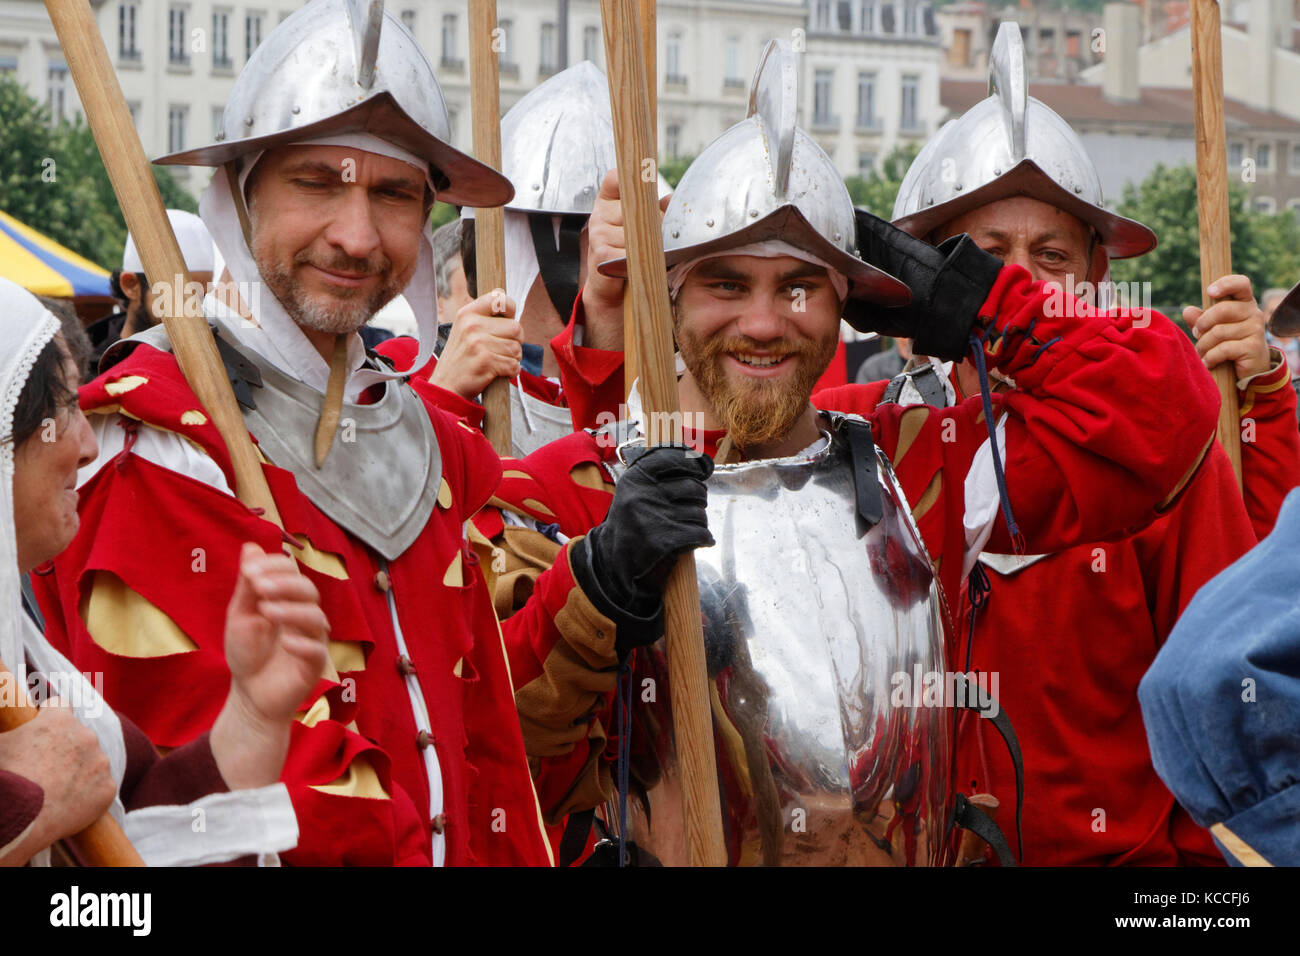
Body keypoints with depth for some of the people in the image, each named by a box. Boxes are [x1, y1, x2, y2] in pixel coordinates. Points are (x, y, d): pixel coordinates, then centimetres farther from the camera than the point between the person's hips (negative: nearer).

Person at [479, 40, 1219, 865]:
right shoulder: (567, 496, 2)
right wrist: (596, 588, -20)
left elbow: (1163, 418, 11)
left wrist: (976, 306, 9)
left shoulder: (915, 472, 12)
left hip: (910, 850, 3)